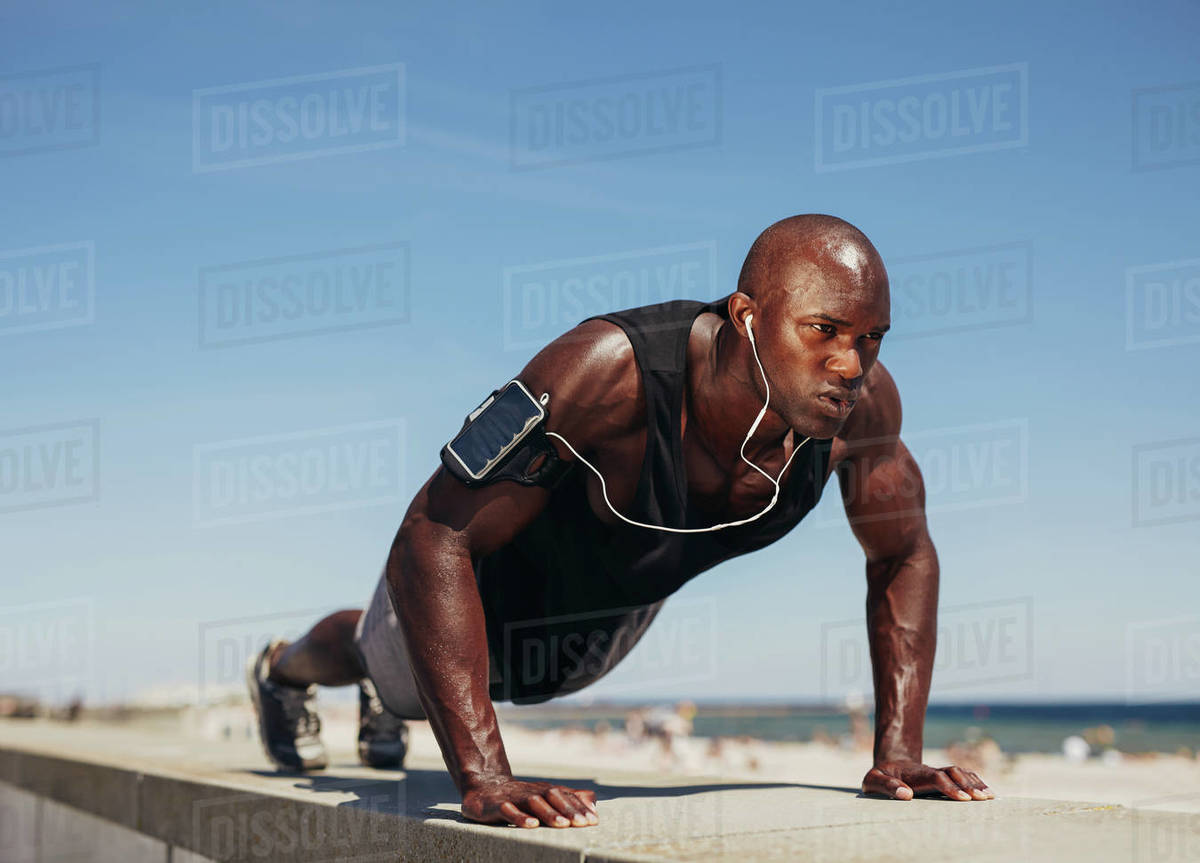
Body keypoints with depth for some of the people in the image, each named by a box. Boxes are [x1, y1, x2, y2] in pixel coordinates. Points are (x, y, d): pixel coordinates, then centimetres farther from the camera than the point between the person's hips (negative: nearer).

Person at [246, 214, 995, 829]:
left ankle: (385, 709, 72)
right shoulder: (609, 372, -49)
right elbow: (434, 538, -48)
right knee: (395, 675, 29)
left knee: (525, 684, 37)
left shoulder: (863, 403, -33)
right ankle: (283, 671, 67)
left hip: (628, 599, 5)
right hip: (491, 572, -5)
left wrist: (899, 754, -21)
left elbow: (904, 554, -13)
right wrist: (484, 779, -53)